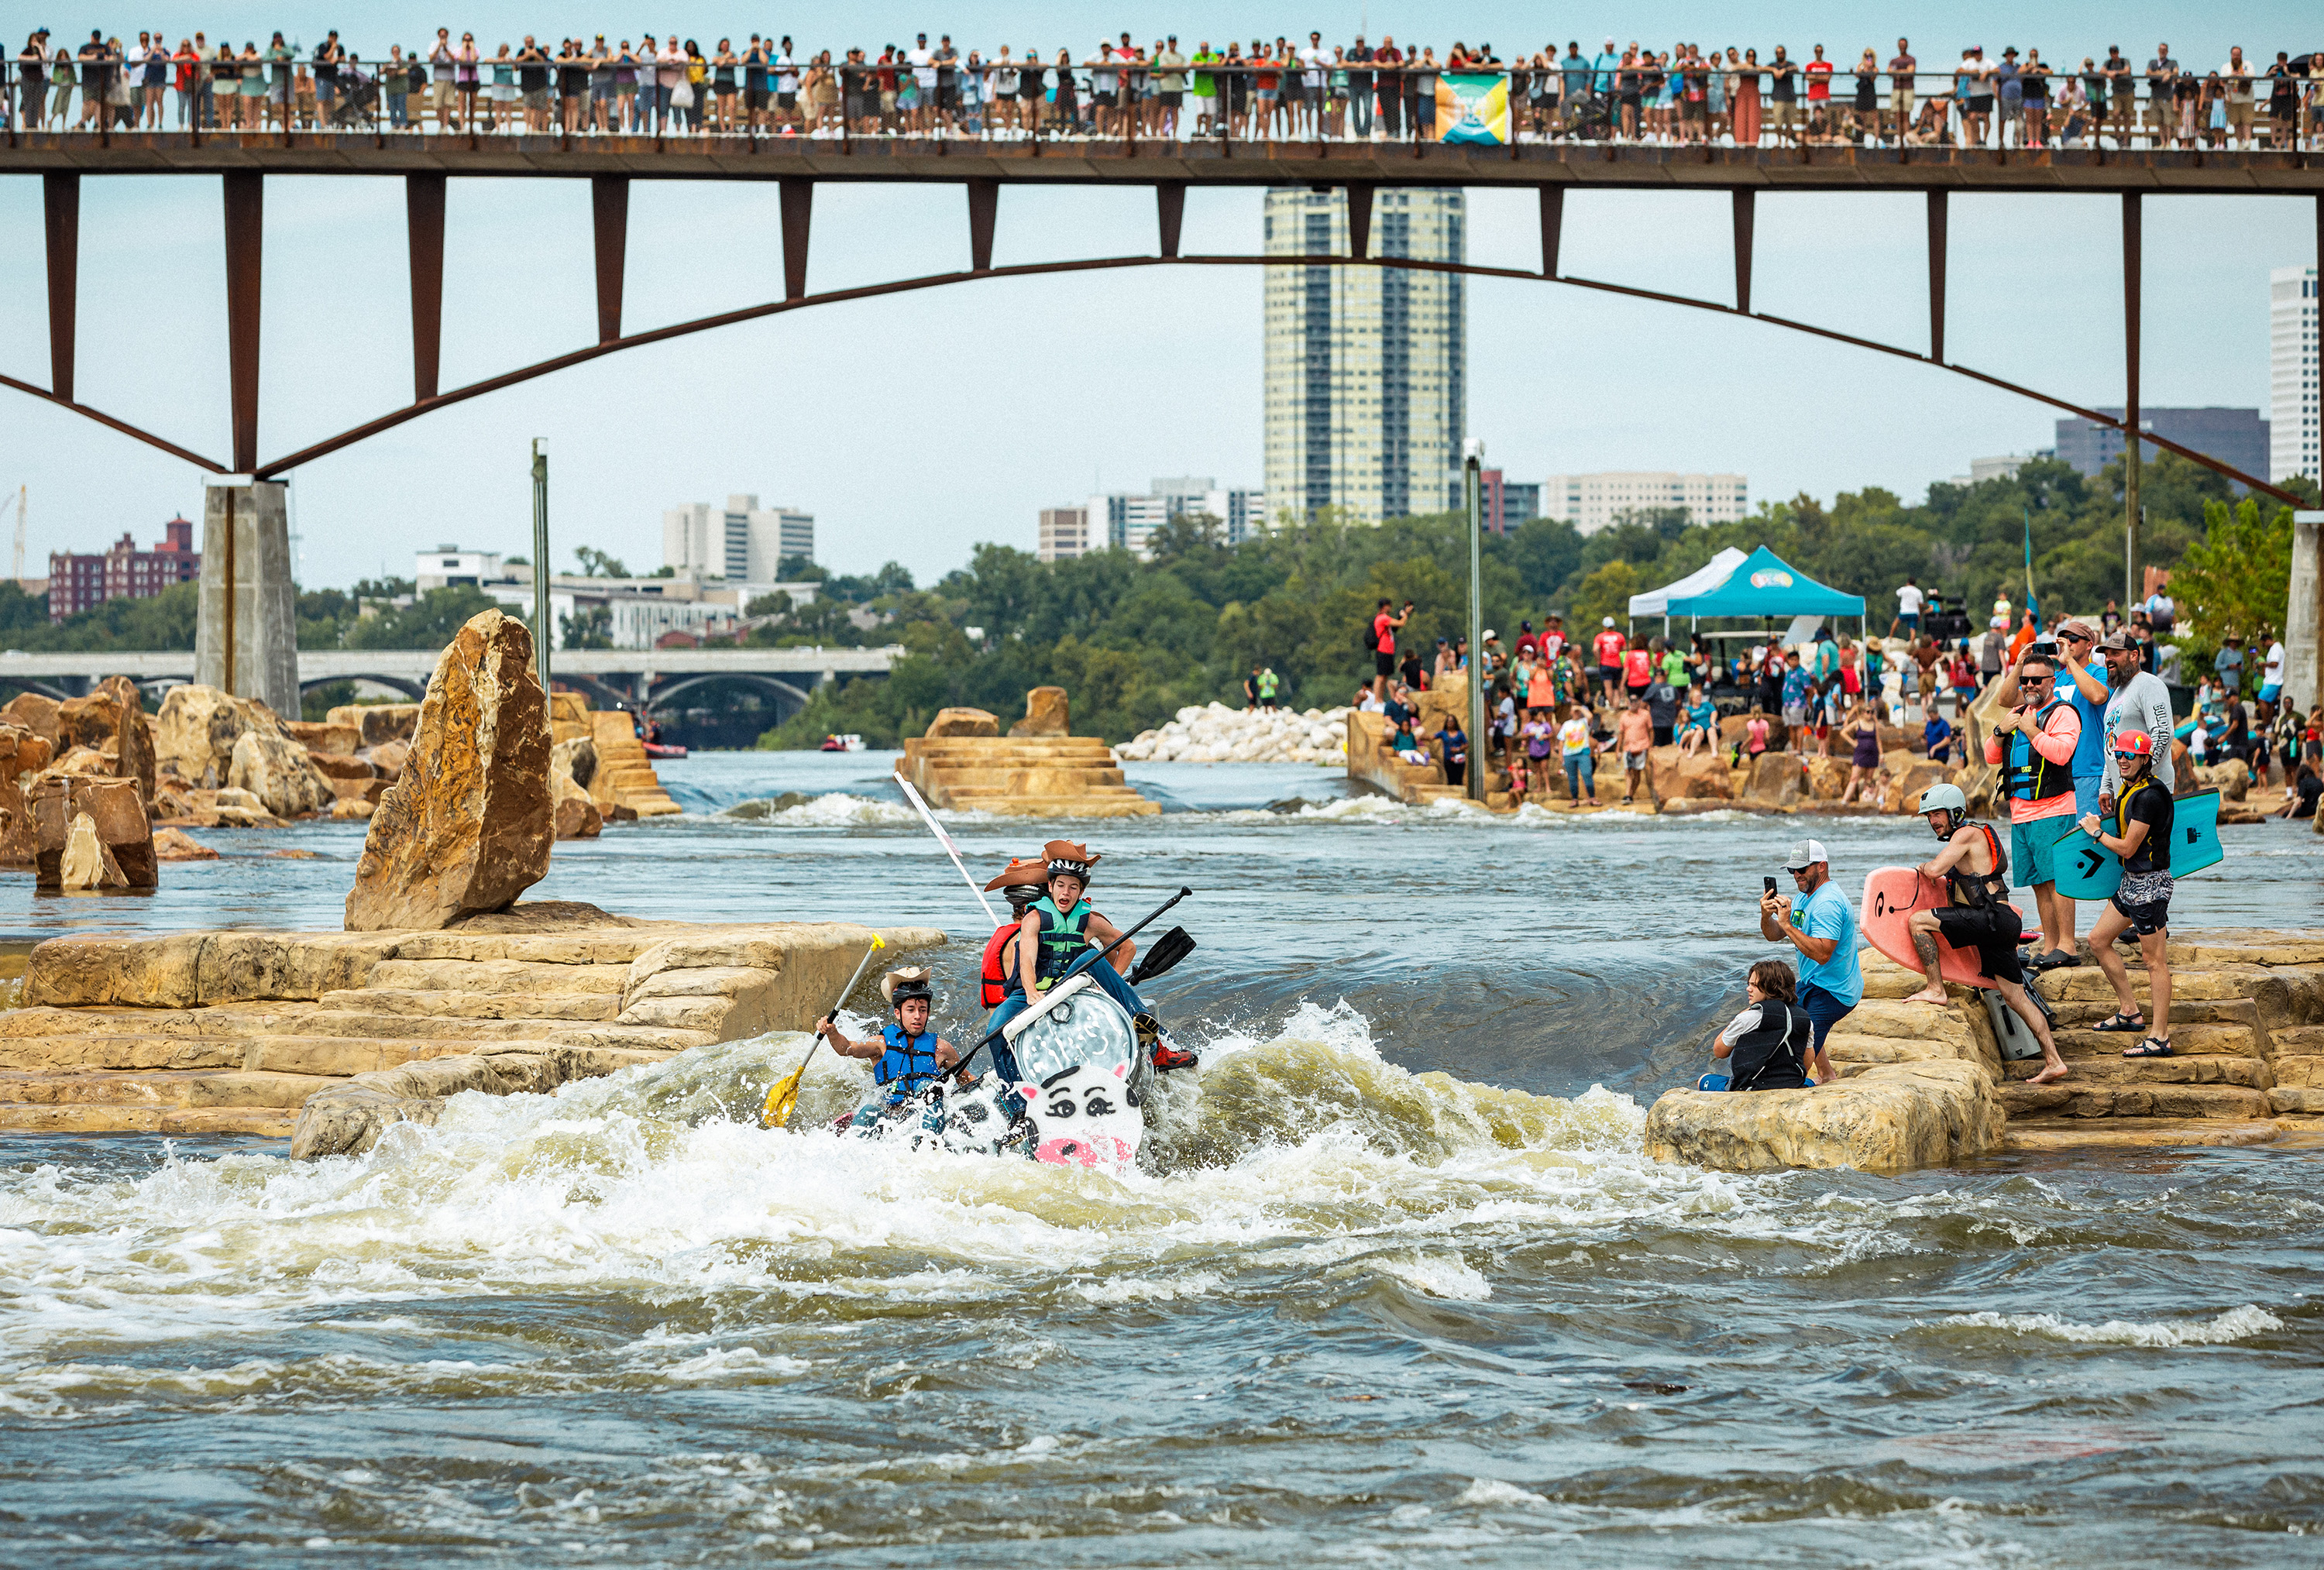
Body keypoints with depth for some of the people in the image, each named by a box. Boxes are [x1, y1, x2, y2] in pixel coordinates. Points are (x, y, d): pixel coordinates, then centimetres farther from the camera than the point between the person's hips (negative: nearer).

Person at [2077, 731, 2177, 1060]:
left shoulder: (2149, 796, -20)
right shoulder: (2129, 788, 10)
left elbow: (2127, 848, -17)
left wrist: (2096, 832, -3)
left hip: (2150, 883, -11)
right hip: (2130, 882, 11)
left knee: (2154, 960, -7)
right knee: (2098, 940, 17)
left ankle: (2159, 1037, -5)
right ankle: (2129, 1011, 25)